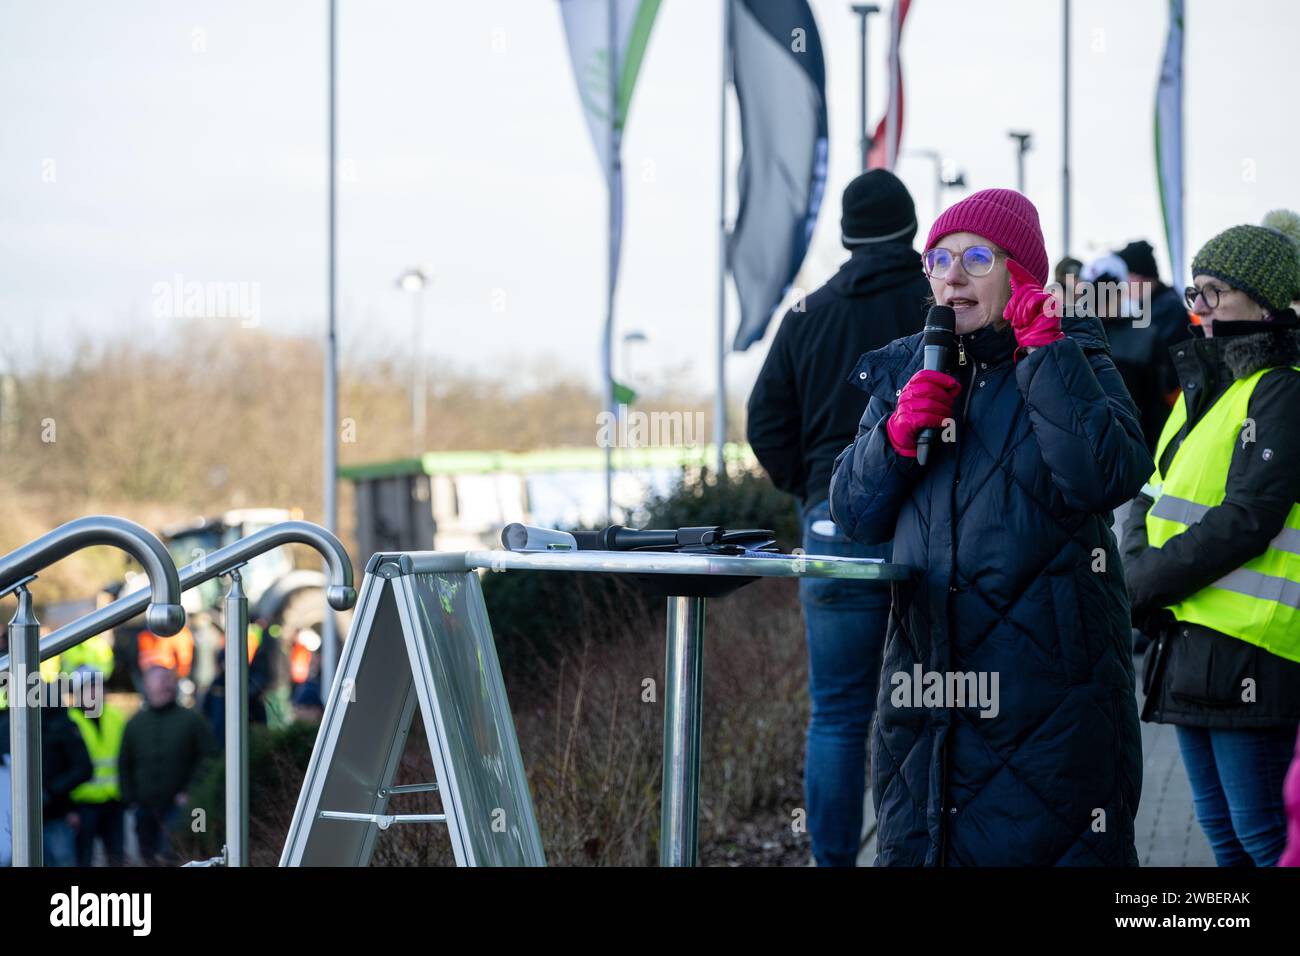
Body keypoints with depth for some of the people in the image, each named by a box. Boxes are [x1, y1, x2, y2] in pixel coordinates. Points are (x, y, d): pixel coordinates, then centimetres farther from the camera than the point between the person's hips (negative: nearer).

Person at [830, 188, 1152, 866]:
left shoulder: (1074, 362, 0)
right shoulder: (903, 370, 13)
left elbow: (1111, 475, -20)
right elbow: (853, 515, 11)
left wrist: (1044, 352, -17)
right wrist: (895, 434, -7)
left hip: (1046, 676, -5)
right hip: (925, 664, 5)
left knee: (1047, 839, -4)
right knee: (914, 842, 9)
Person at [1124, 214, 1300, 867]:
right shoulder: (1204, 384, 17)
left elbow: (1247, 520, -20)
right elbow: (1152, 496, 14)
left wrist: (1146, 583, -15)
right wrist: (1140, 563, -7)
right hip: (1188, 641, 9)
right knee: (1222, 832, 14)